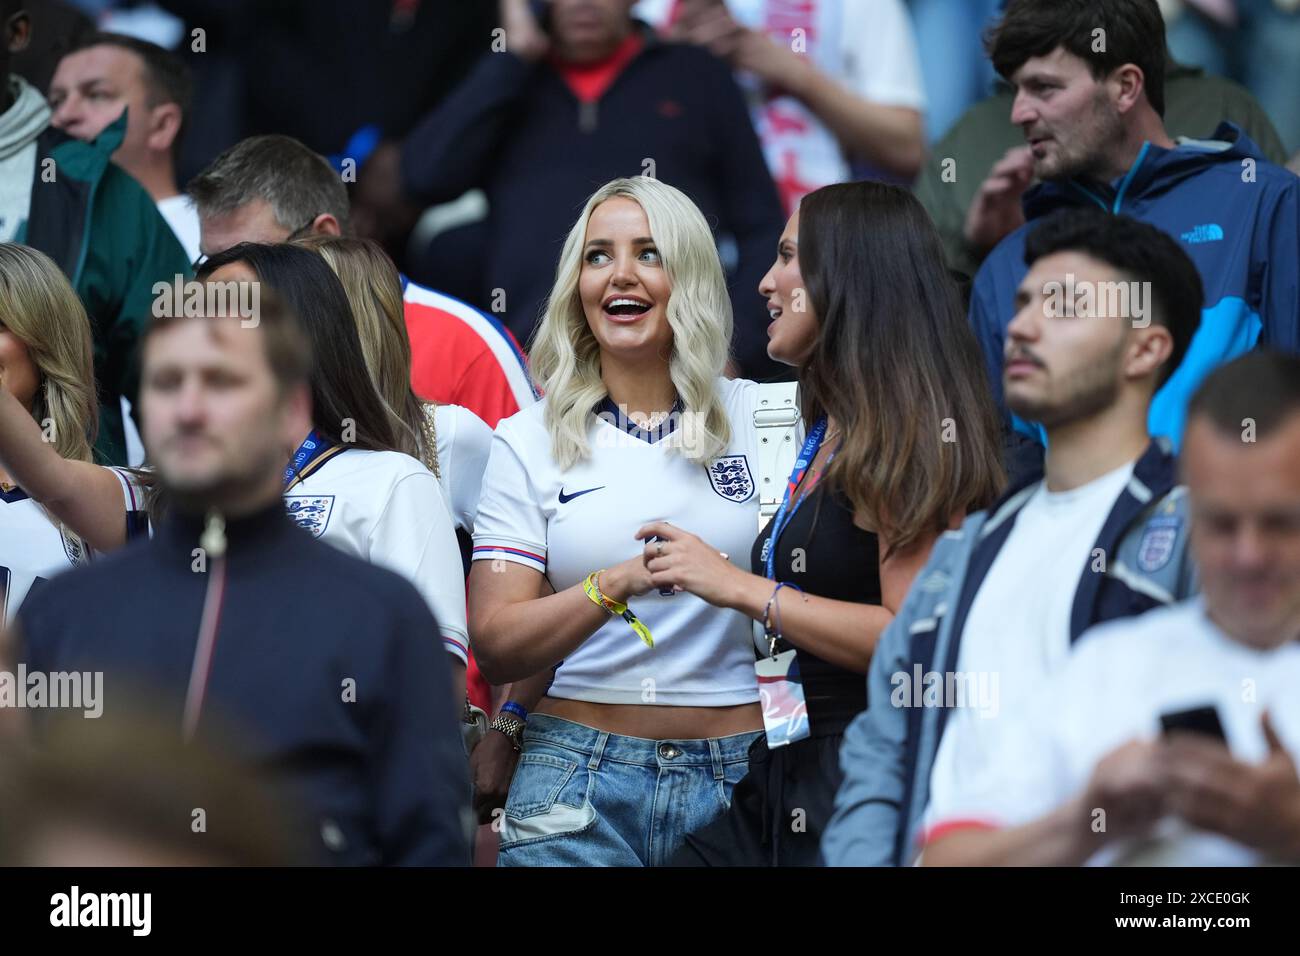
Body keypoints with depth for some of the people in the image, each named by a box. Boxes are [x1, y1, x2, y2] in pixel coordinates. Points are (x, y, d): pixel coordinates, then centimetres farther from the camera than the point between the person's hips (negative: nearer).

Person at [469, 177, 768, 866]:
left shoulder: (760, 417, 6)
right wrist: (619, 584, -19)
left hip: (739, 776, 0)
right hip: (579, 782, 0)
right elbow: (494, 646, -5)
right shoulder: (529, 442, 5)